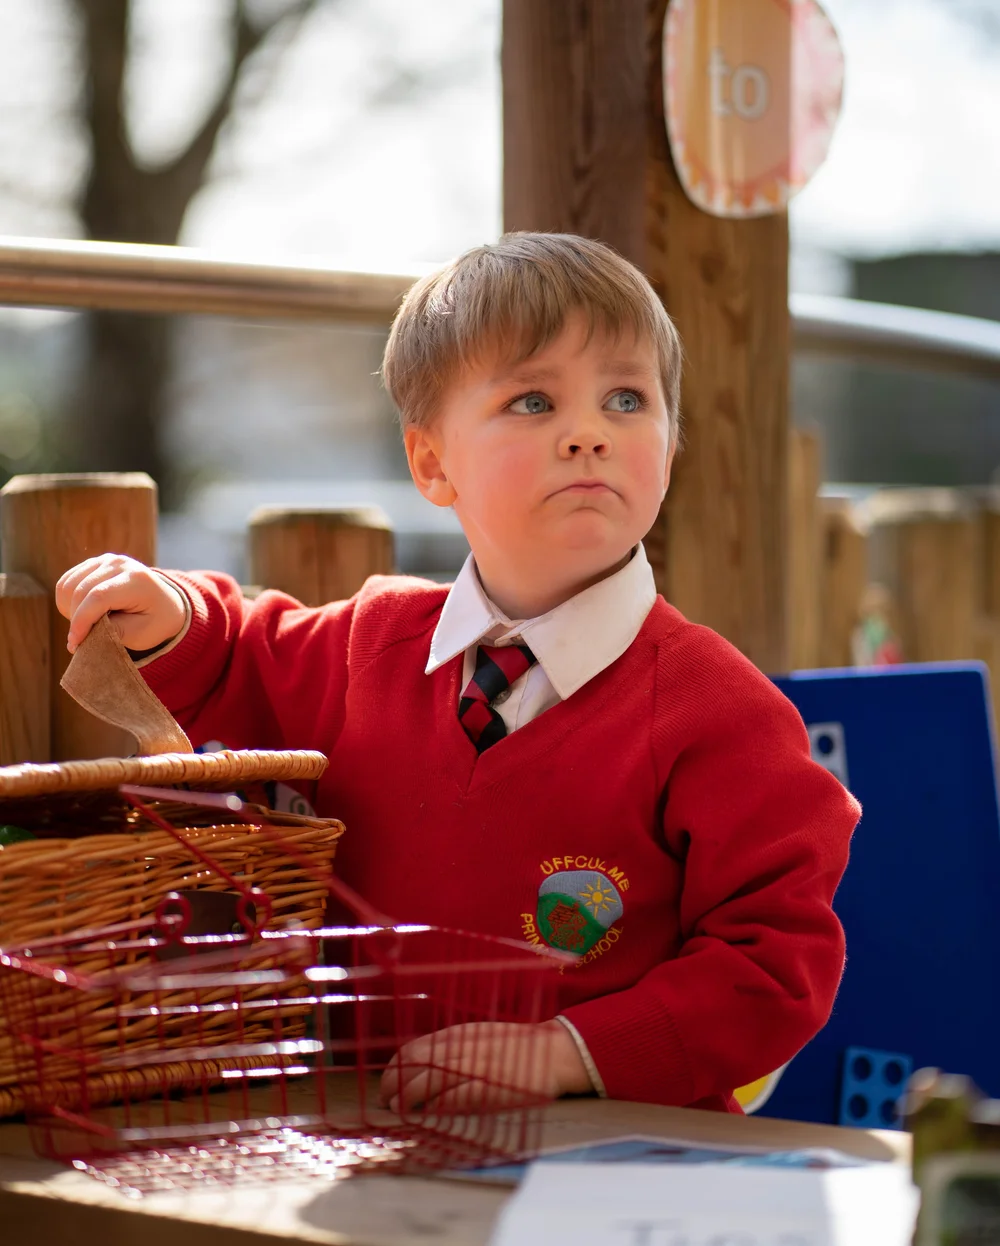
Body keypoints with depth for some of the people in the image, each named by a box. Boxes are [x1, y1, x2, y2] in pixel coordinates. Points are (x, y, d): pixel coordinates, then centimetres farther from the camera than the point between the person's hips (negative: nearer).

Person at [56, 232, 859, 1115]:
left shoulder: (717, 713, -8)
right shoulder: (376, 642, 9)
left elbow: (780, 960, -9)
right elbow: (240, 674, 30)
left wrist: (571, 1050, -19)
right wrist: (168, 622, 7)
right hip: (378, 1138, 2)